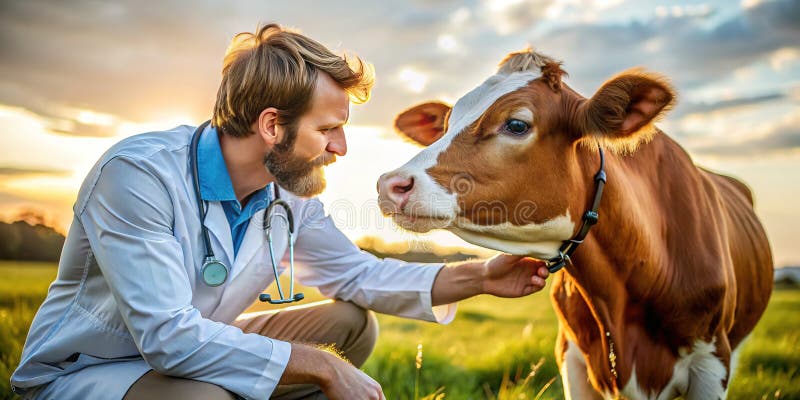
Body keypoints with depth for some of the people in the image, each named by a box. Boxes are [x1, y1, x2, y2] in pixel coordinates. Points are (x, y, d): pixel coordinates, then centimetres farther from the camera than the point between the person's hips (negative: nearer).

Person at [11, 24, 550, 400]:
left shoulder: (291, 198, -5)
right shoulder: (138, 174, -28)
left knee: (353, 325, -2)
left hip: (196, 354, 7)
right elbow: (167, 336, -35)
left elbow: (360, 274, 4)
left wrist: (478, 278, -8)